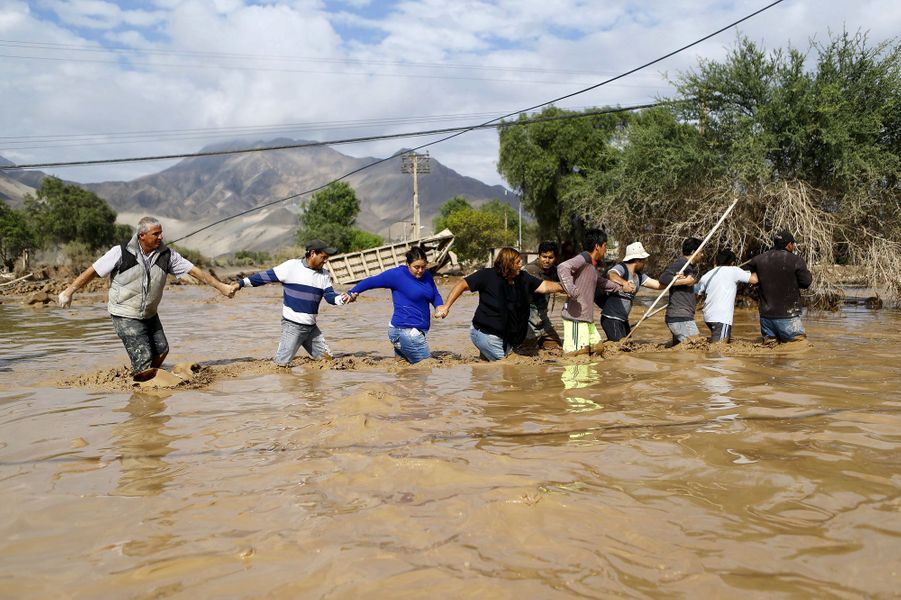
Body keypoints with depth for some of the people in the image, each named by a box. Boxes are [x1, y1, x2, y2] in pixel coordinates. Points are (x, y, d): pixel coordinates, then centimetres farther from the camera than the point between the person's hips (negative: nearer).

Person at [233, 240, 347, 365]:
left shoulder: (324, 275, 9)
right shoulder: (292, 266, -7)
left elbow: (330, 296, 2)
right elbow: (266, 276, -4)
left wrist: (342, 299, -20)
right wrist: (241, 283, -4)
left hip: (311, 327, 6)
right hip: (292, 325, -6)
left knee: (327, 358, 8)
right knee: (281, 364, -11)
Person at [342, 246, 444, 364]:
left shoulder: (427, 276, 11)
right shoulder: (397, 275, -8)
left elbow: (435, 295, 16)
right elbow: (371, 281, -2)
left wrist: (440, 307, -6)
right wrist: (352, 292, -10)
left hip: (418, 331, 8)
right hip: (405, 330, -8)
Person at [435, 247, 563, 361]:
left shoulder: (522, 278, 3)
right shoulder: (487, 275, -14)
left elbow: (544, 286, 8)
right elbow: (463, 285, -11)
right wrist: (446, 306, -16)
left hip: (505, 337, 7)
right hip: (486, 334, -7)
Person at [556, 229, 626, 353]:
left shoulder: (592, 265, 20)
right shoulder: (583, 259, -11)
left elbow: (601, 282, 39)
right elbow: (562, 267, -30)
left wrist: (621, 287, 49)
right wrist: (571, 289, -36)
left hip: (587, 317, 10)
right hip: (576, 317, -10)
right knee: (576, 354, -12)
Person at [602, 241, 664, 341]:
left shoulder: (639, 276, 12)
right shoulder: (621, 268, -14)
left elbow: (658, 284, 13)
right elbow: (611, 274, -37)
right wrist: (624, 282, -54)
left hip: (623, 319, 9)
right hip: (611, 318, -9)